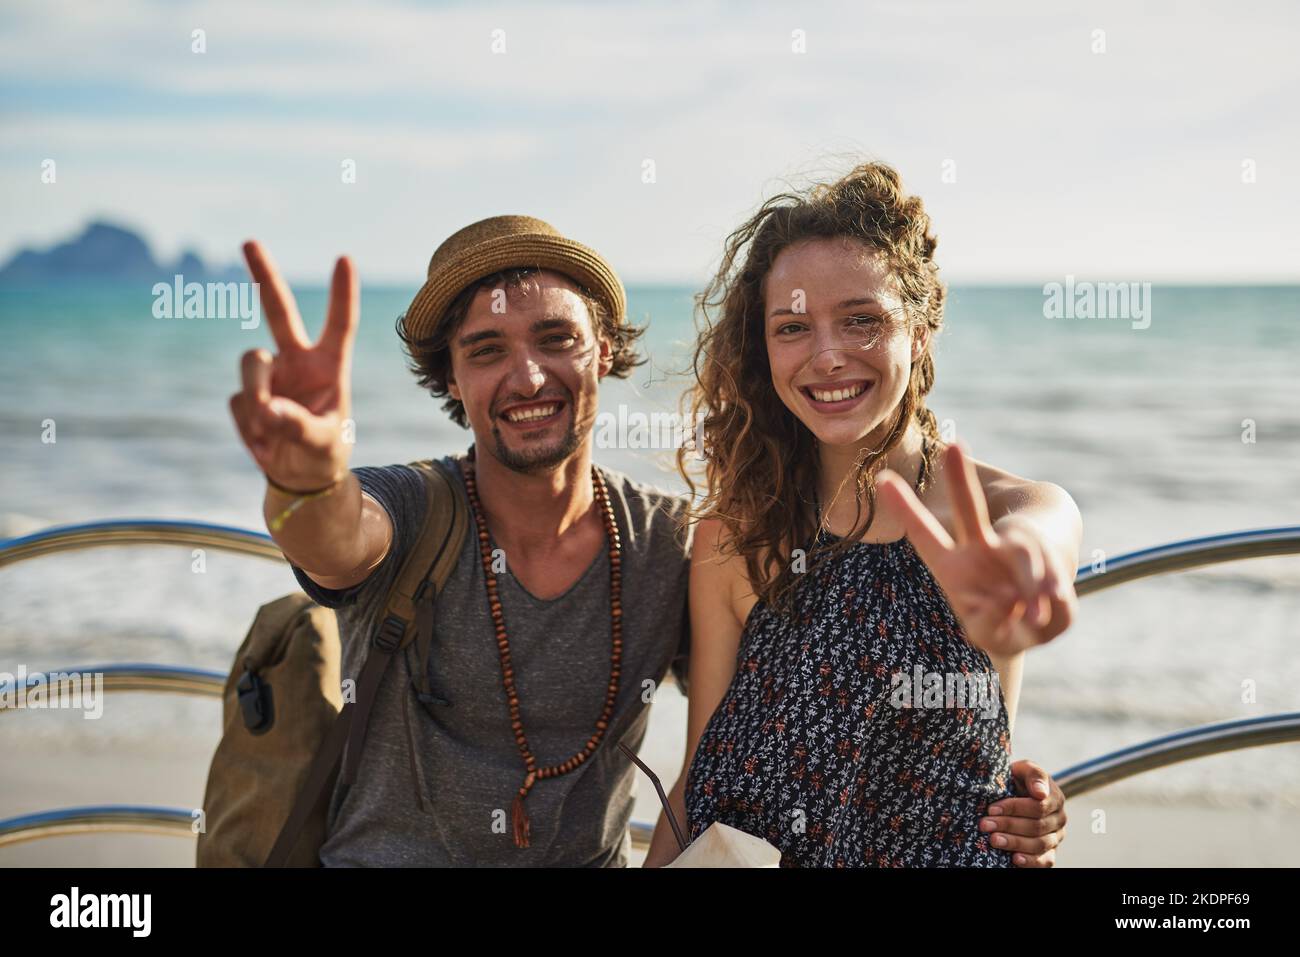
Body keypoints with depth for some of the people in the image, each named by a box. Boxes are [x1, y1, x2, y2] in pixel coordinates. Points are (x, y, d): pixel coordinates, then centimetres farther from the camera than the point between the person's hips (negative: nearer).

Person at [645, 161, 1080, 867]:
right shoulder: (735, 532, -8)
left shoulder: (1025, 509, -14)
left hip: (945, 851, -1)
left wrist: (1023, 558, -63)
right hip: (740, 852, 1)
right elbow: (702, 772, -6)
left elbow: (1038, 527, -40)